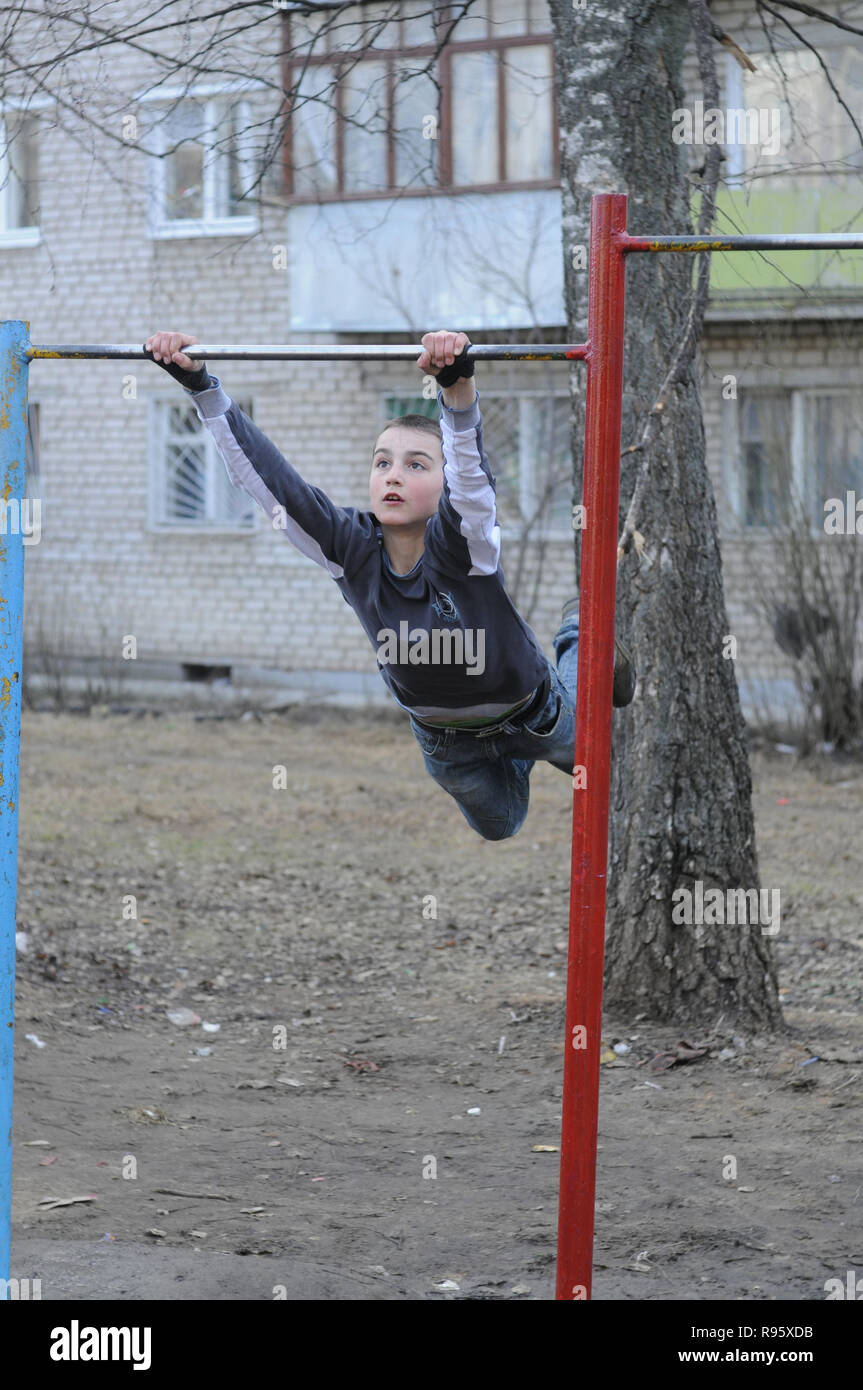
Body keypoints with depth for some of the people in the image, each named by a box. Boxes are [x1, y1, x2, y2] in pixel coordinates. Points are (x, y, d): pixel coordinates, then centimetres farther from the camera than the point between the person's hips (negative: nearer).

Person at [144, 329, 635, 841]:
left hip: (526, 716, -3)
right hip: (442, 738, 3)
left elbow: (470, 470, -59)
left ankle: (577, 638, 55)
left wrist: (458, 382, -78)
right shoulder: (351, 548, -28)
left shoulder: (461, 545, -38)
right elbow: (263, 474, -35)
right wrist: (201, 385, -43)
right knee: (499, 826, 31)